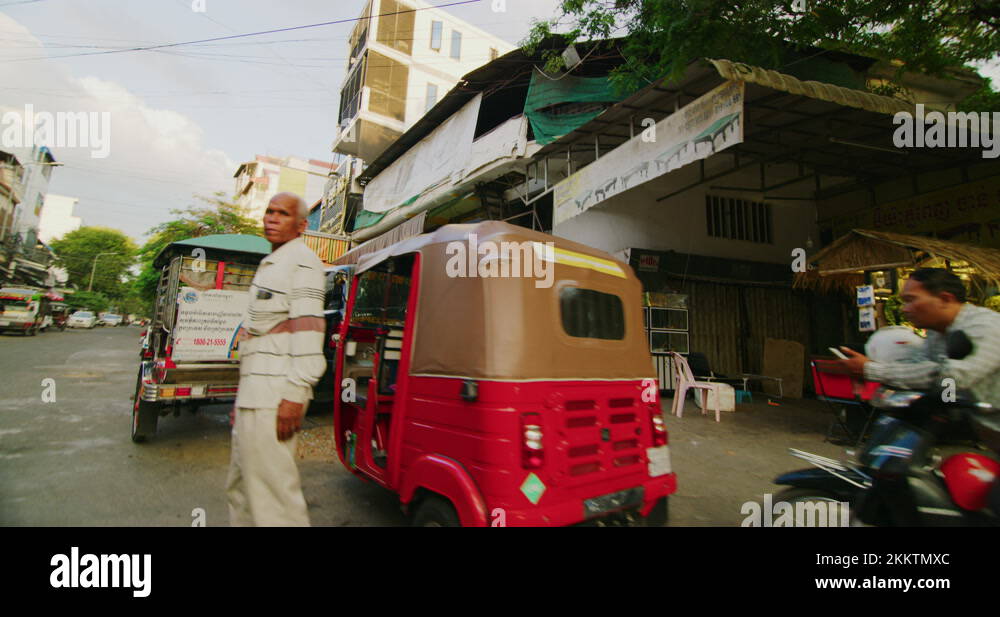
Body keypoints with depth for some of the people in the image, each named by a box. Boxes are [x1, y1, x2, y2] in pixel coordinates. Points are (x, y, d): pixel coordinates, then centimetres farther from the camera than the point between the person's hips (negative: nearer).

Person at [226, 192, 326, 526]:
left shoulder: (300, 260, -7)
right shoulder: (272, 264, 24)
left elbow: (307, 328, -19)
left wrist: (295, 395, -25)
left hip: (274, 396, -10)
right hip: (256, 395, 10)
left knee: (271, 489, -8)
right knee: (240, 487, 20)